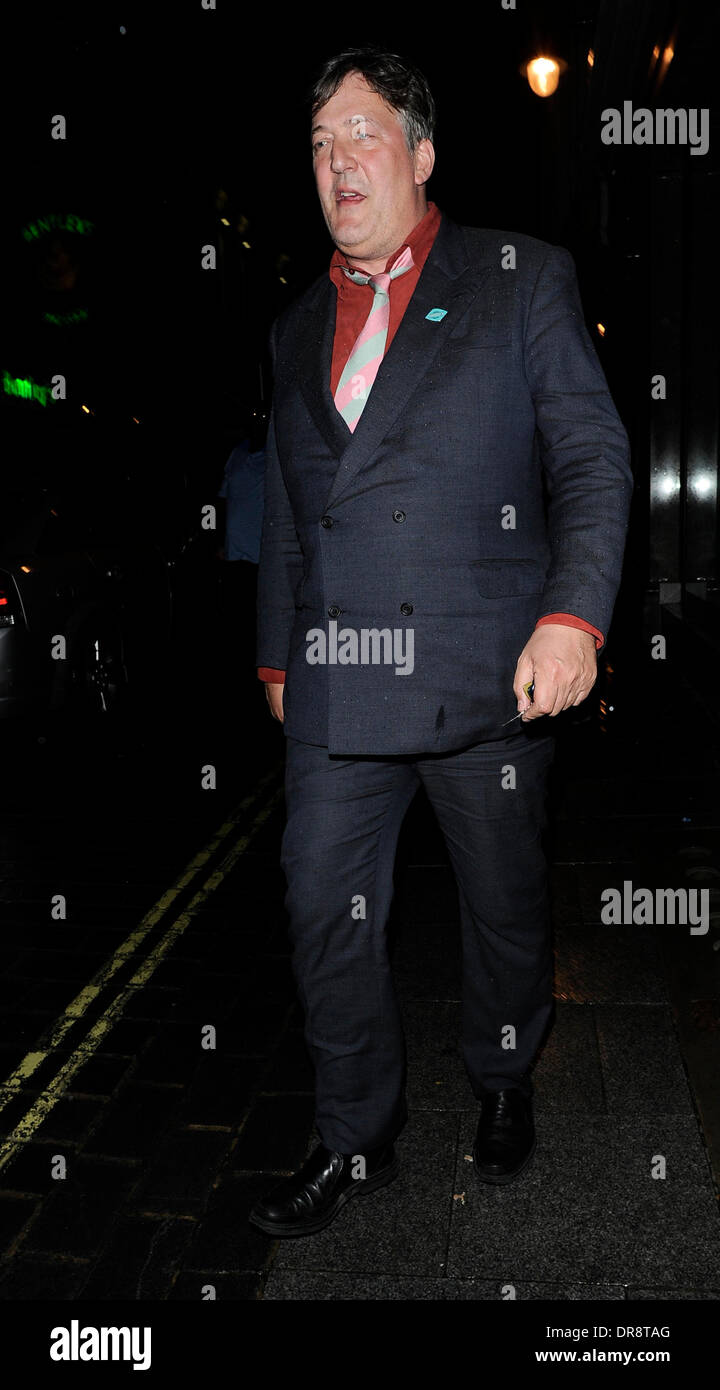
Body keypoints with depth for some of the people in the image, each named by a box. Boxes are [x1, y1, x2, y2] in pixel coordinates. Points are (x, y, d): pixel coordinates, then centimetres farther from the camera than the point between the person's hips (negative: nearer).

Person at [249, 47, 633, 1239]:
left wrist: (574, 614, -15)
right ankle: (356, 1142, 24)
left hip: (485, 677, -3)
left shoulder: (525, 280, 5)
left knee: (505, 902, 11)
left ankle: (504, 1086, 39)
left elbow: (594, 460, -2)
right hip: (336, 683, 4)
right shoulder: (300, 325, 17)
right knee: (325, 907, 4)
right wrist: (278, 655, 20)